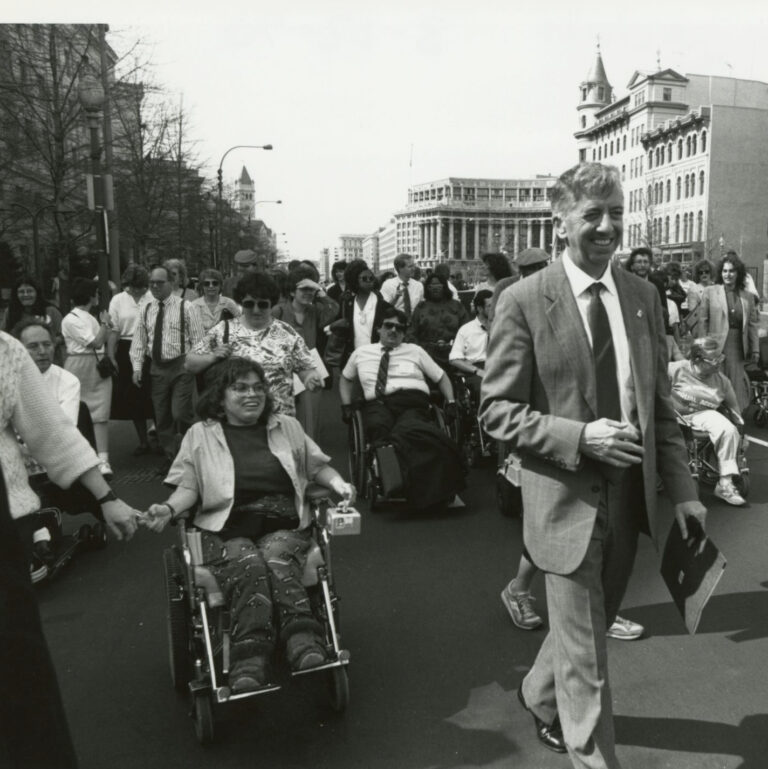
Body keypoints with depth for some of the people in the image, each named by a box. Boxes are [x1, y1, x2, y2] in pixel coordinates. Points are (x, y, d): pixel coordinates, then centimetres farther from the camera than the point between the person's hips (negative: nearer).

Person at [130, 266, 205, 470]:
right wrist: (137, 367, 1)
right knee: (161, 417, 9)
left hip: (182, 366, -5)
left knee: (180, 414, -13)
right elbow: (139, 340, 11)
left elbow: (197, 339, -5)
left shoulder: (185, 307, -4)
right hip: (157, 367, 5)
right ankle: (170, 458, 23)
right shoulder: (146, 310, 9)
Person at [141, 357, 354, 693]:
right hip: (226, 532, -1)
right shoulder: (200, 434, 15)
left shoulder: (287, 426, 20)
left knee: (275, 560, -34)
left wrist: (337, 483, 4)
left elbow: (317, 466, 25)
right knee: (249, 565, -34)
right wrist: (169, 508, -9)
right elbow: (189, 486, 11)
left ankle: (296, 651, -47)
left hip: (283, 527, 1)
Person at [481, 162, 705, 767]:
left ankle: (540, 696, 52)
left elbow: (661, 404, 8)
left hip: (631, 496, 6)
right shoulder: (524, 302, -12)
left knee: (592, 623, 24)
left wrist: (682, 489, 2)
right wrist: (581, 437, -22)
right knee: (585, 651, 6)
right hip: (568, 498, -6)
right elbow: (497, 412, -11)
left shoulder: (643, 296, 4)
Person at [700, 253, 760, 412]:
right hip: (716, 346, -2)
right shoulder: (709, 292, 1)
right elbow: (702, 321, 1)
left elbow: (753, 324, 10)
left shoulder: (748, 296, 10)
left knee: (737, 387, 3)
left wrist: (755, 349, 6)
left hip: (738, 348, 3)